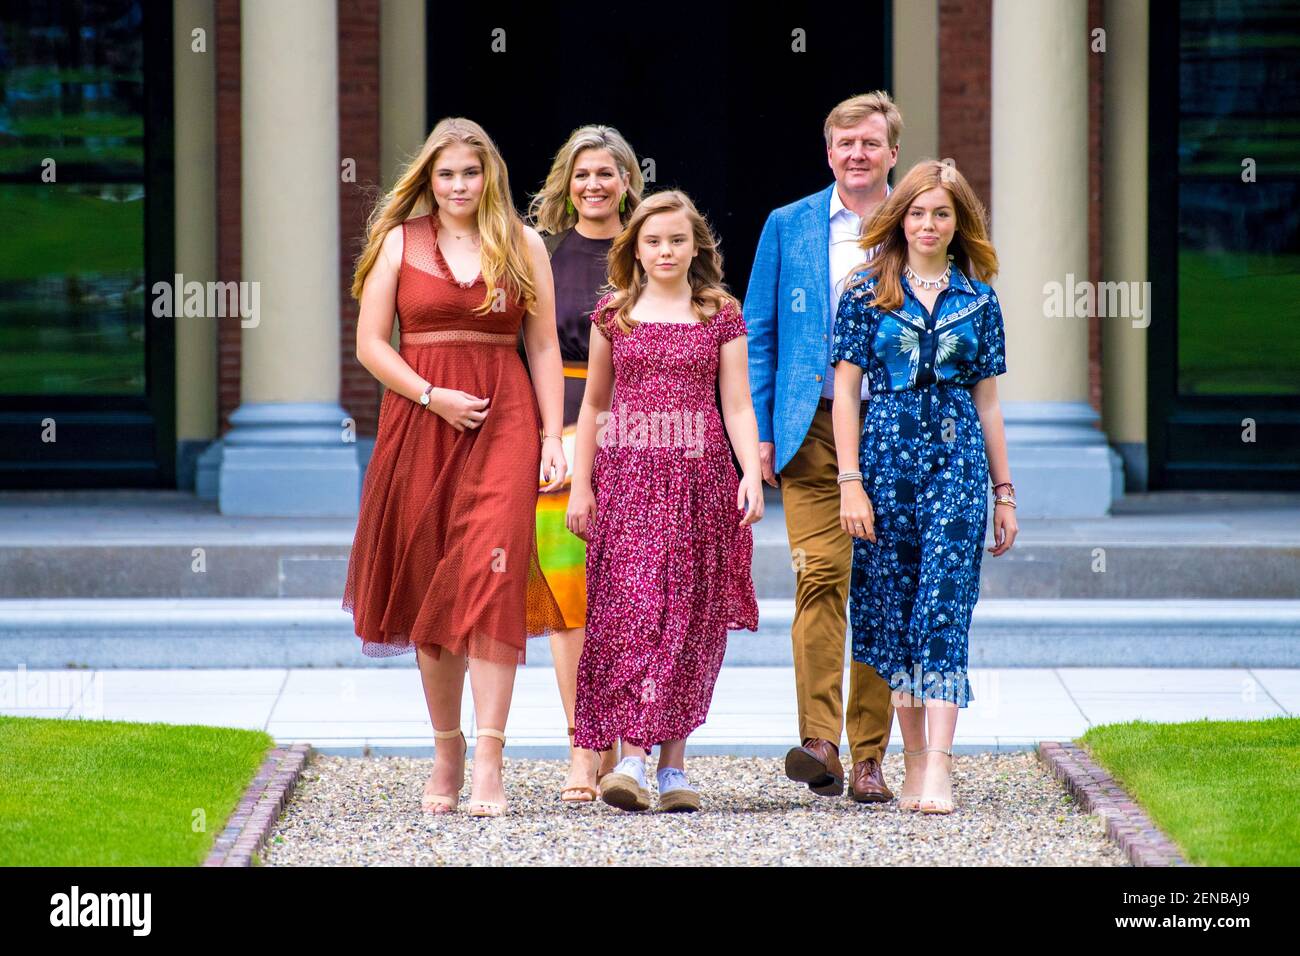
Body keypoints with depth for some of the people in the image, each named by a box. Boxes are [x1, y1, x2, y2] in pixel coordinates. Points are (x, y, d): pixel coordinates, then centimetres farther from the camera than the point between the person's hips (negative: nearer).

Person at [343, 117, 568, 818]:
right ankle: (446, 751, 17)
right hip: (419, 420, 1)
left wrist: (552, 436, 1)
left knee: (491, 575, -14)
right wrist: (432, 396, -9)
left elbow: (544, 346, 9)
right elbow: (371, 343, 4)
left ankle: (489, 761, -19)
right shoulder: (399, 241, 7)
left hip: (503, 419, -1)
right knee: (428, 589, 4)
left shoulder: (522, 246, 9)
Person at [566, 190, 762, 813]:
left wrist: (752, 473, -9)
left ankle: (673, 764, 6)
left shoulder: (721, 317, 7)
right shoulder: (614, 315, 8)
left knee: (689, 619, 0)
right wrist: (580, 484, 7)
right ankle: (631, 760, -17)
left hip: (699, 479, 0)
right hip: (627, 477, 0)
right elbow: (593, 404, 13)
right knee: (632, 608, -12)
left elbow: (738, 407, 4)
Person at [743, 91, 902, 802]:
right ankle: (818, 739, -17)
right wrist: (759, 433, 2)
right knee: (820, 574, -14)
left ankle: (868, 756, 4)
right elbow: (757, 335, 10)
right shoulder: (788, 227, 10)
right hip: (813, 425, 0)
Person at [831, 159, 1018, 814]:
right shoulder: (866, 292, 4)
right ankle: (914, 761, 11)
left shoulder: (978, 299, 9)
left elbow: (987, 399, 12)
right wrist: (851, 481, -7)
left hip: (957, 459, 0)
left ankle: (939, 766, -17)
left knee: (944, 607, -10)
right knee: (895, 609, 3)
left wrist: (1004, 492, 11)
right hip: (885, 458, 0)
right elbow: (845, 390, 1)